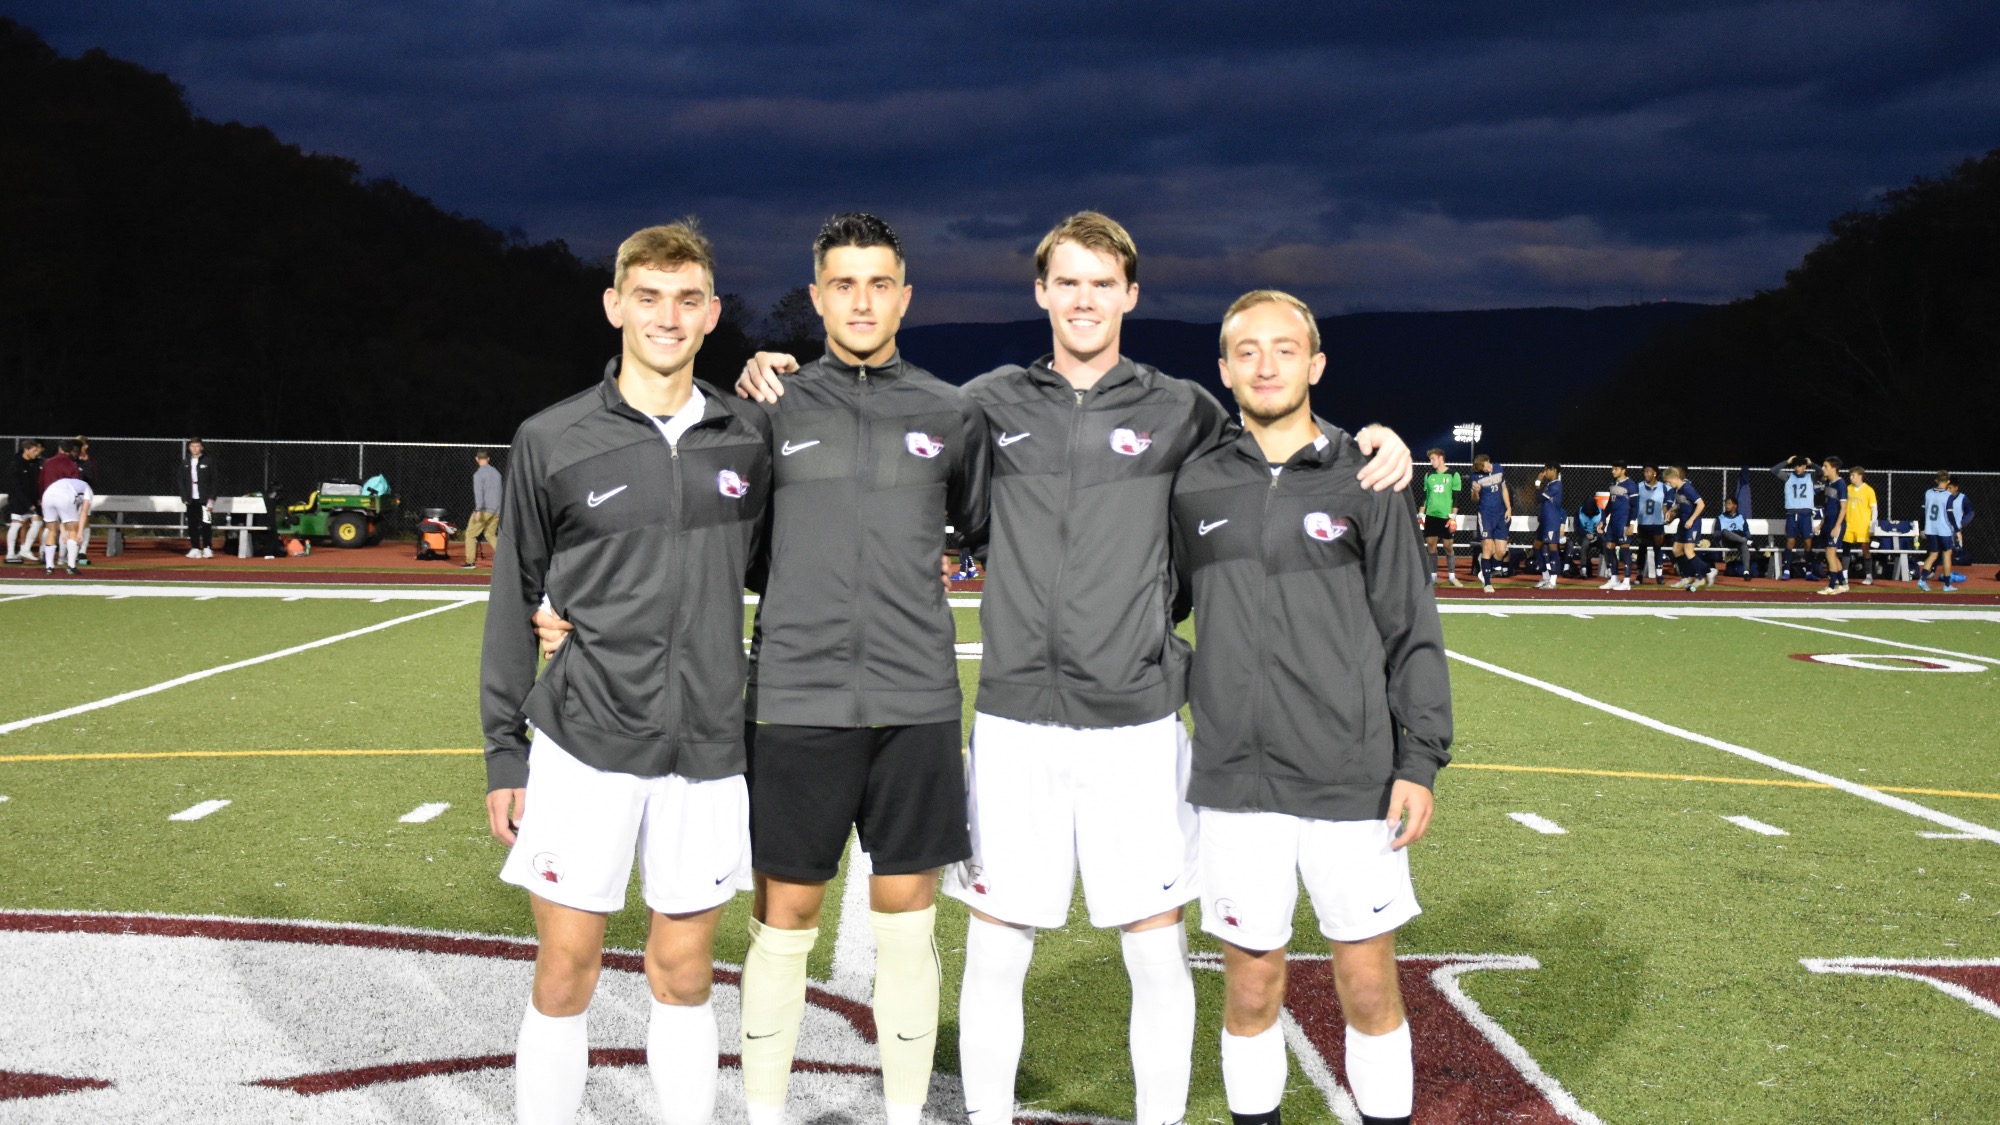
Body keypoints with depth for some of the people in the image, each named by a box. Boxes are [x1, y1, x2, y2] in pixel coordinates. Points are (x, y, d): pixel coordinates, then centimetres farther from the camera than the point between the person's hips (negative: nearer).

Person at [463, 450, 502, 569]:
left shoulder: (478, 473, -6)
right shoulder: (496, 472, 14)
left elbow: (478, 492, -18)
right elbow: (504, 490, 19)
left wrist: (478, 510, -24)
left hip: (484, 509, -6)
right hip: (497, 510, 6)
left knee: (470, 534, 3)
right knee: (490, 534, 17)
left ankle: (470, 562, -2)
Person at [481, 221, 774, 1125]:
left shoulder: (749, 436, 5)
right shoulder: (552, 441, -1)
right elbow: (515, 599, 4)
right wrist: (503, 749, 3)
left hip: (707, 747, 2)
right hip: (585, 744, -2)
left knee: (683, 974, 10)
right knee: (564, 974, 3)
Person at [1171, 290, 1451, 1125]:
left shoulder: (1363, 480, 2)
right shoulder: (1196, 487, 7)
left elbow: (1410, 631, 2)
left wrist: (1420, 760, -3)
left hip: (1353, 779, -1)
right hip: (1235, 783, 1)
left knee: (1369, 986, 4)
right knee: (1251, 985, 7)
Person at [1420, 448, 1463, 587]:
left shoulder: (1453, 475, -2)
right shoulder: (1429, 475, 10)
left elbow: (1456, 498, -3)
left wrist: (1453, 515, -10)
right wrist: (1421, 514, 10)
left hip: (1446, 516, -3)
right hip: (1431, 515, 3)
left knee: (1448, 546, -1)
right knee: (1431, 545, 0)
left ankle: (1452, 576, 9)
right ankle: (1433, 576, 5)